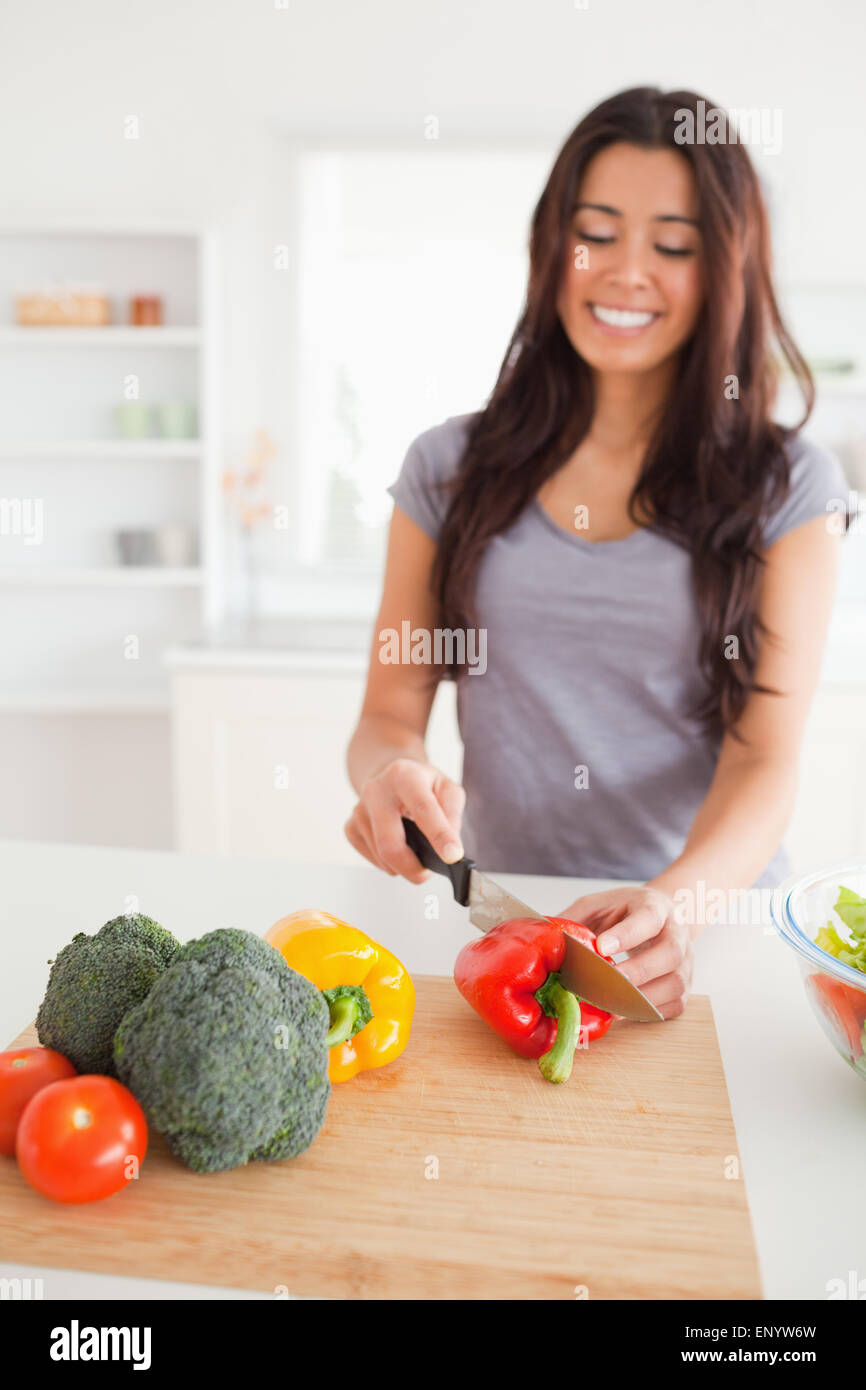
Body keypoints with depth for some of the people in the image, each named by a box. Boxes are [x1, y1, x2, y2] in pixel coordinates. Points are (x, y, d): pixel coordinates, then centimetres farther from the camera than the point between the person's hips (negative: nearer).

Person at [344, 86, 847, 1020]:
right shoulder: (450, 468, 9)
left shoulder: (790, 486, 4)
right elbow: (389, 714, 8)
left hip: (705, 938, 0)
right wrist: (391, 774, -16)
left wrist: (678, 902, -25)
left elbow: (766, 757, -5)